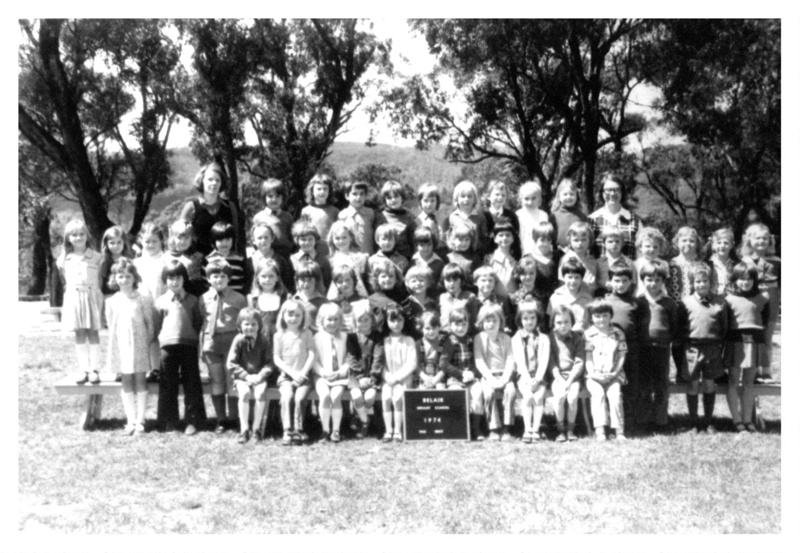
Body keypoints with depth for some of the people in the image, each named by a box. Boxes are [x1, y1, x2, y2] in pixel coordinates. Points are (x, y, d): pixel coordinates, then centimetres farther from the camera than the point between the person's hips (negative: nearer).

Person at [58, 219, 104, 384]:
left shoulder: (96, 257, -1)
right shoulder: (64, 259, 6)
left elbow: (102, 279, 2)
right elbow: (64, 280, 15)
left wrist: (99, 296, -4)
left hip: (92, 298, -2)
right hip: (74, 299, 2)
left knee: (93, 333, 0)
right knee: (79, 335, 4)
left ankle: (95, 370, 2)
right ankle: (83, 369, 9)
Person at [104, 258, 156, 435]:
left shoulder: (143, 300, -1)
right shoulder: (112, 302, 5)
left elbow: (150, 324, 1)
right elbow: (111, 327, 8)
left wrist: (148, 343, -5)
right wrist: (112, 351, 4)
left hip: (140, 346, -2)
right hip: (122, 347, 2)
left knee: (140, 381, 0)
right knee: (127, 383, 4)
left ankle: (140, 421, 3)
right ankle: (131, 420, 8)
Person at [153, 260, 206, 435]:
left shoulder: (192, 300, 8)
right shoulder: (160, 301, 9)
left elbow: (198, 322, 10)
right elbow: (156, 325, 10)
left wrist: (193, 338, 1)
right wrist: (161, 339, 0)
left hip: (189, 344, 0)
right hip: (167, 346, 1)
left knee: (191, 384, 0)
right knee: (168, 384, 3)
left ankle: (192, 421, 6)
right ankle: (169, 421, 12)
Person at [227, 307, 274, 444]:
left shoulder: (264, 340, -1)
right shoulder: (239, 340, -5)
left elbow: (269, 363, -1)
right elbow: (231, 364, -6)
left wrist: (260, 375, -18)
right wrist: (246, 376, -16)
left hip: (259, 377, 1)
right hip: (241, 377, -1)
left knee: (261, 393, -29)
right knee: (244, 393, -31)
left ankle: (256, 428, -14)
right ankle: (244, 429, -20)